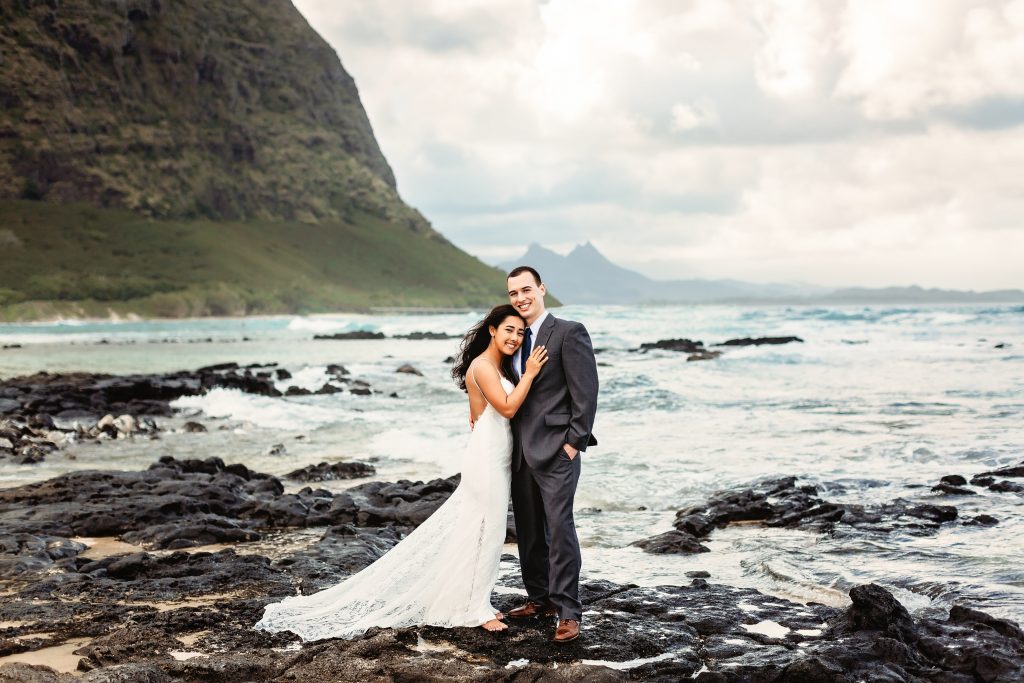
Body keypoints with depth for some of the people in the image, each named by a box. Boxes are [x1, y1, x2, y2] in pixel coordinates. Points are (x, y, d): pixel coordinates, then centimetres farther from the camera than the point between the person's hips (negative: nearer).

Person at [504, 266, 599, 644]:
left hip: (555, 450, -7)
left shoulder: (569, 332, -7)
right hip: (521, 452, 7)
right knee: (528, 531, 13)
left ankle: (568, 611, -4)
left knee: (559, 527, -9)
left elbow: (586, 391, -11)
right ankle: (539, 599, 24)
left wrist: (574, 441, -14)